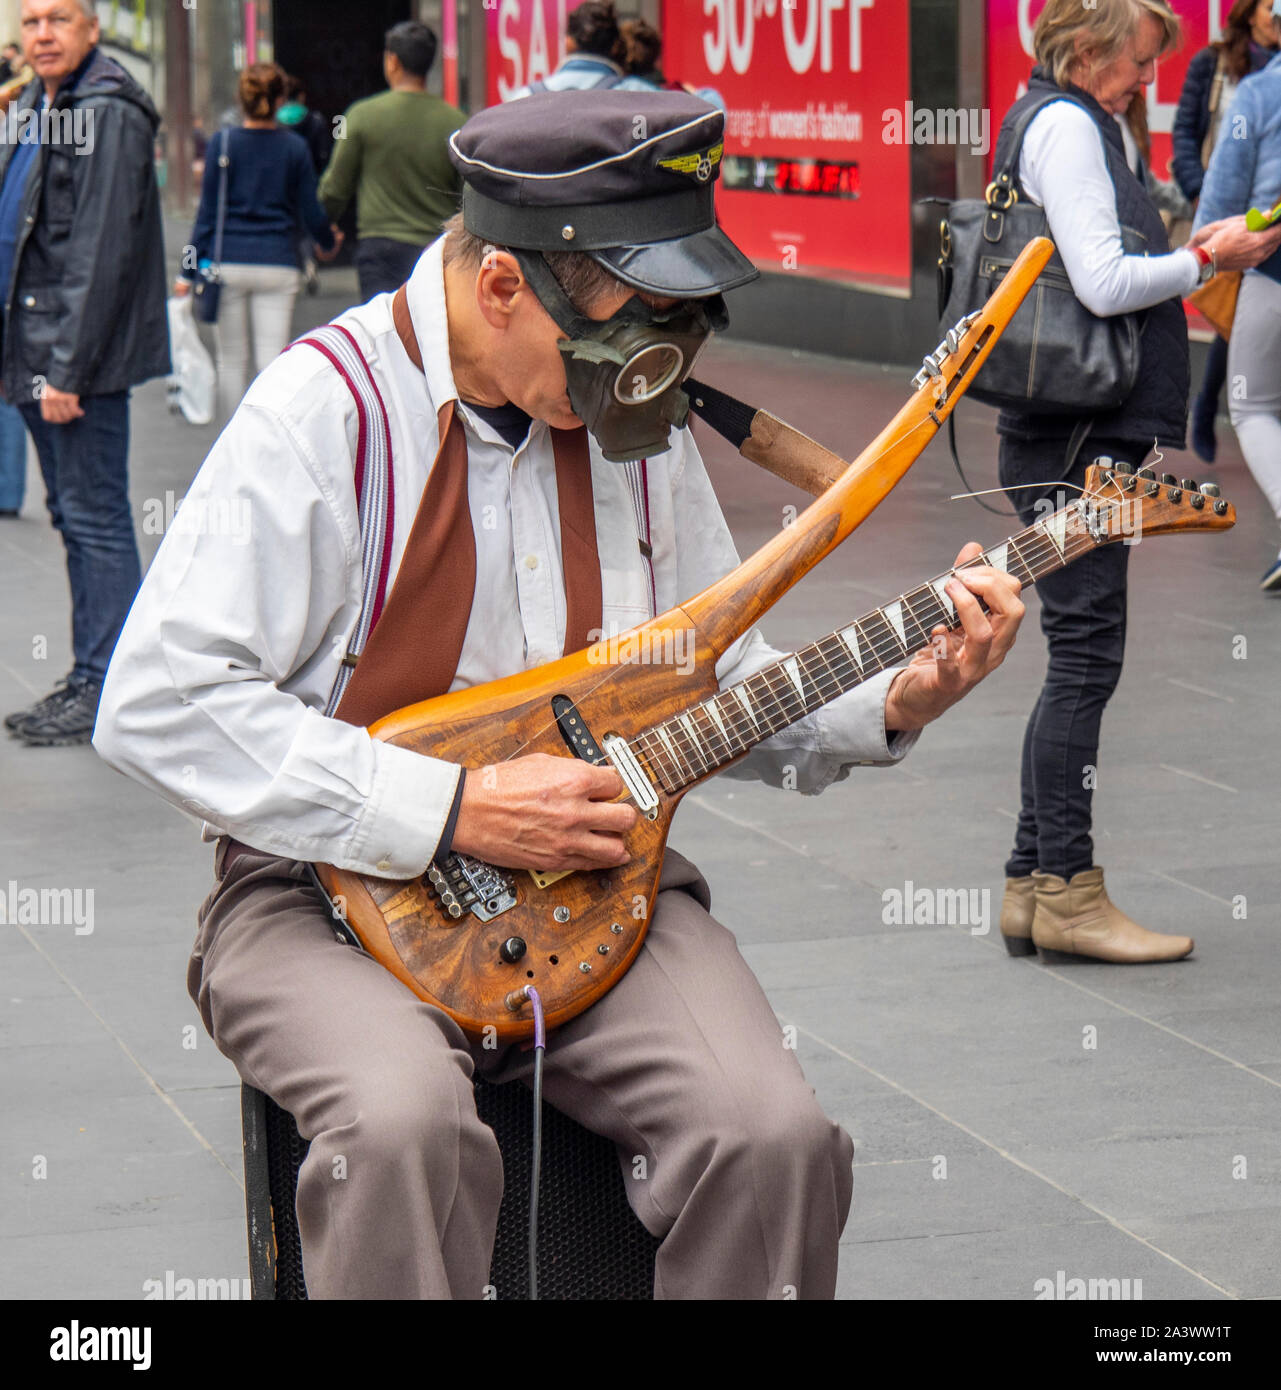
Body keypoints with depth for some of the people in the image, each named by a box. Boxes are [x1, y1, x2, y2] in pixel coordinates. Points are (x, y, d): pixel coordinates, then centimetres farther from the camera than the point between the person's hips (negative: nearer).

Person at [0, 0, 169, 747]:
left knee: (95, 516, -6)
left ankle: (108, 689, -3)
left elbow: (102, 252, -19)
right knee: (74, 515, 13)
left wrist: (68, 366, -21)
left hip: (84, 358, -10)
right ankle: (89, 678, 20)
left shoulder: (109, 115, -13)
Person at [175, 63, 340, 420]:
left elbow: (207, 213, -2)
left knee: (231, 360, 10)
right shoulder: (294, 147, 0)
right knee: (273, 360, -1)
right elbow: (311, 213, 6)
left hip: (228, 262, 0)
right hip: (278, 265, 0)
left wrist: (189, 271, 2)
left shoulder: (223, 143, -2)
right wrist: (328, 243, 27)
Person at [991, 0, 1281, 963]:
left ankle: (1034, 885, 14)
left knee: (1079, 658, 11)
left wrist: (1194, 253, 12)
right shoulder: (1064, 126, -11)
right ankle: (1067, 892, -3)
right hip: (1077, 438, -10)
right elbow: (1104, 284, -18)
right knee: (1087, 654, -7)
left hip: (1081, 438, 10)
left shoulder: (1064, 122, 20)